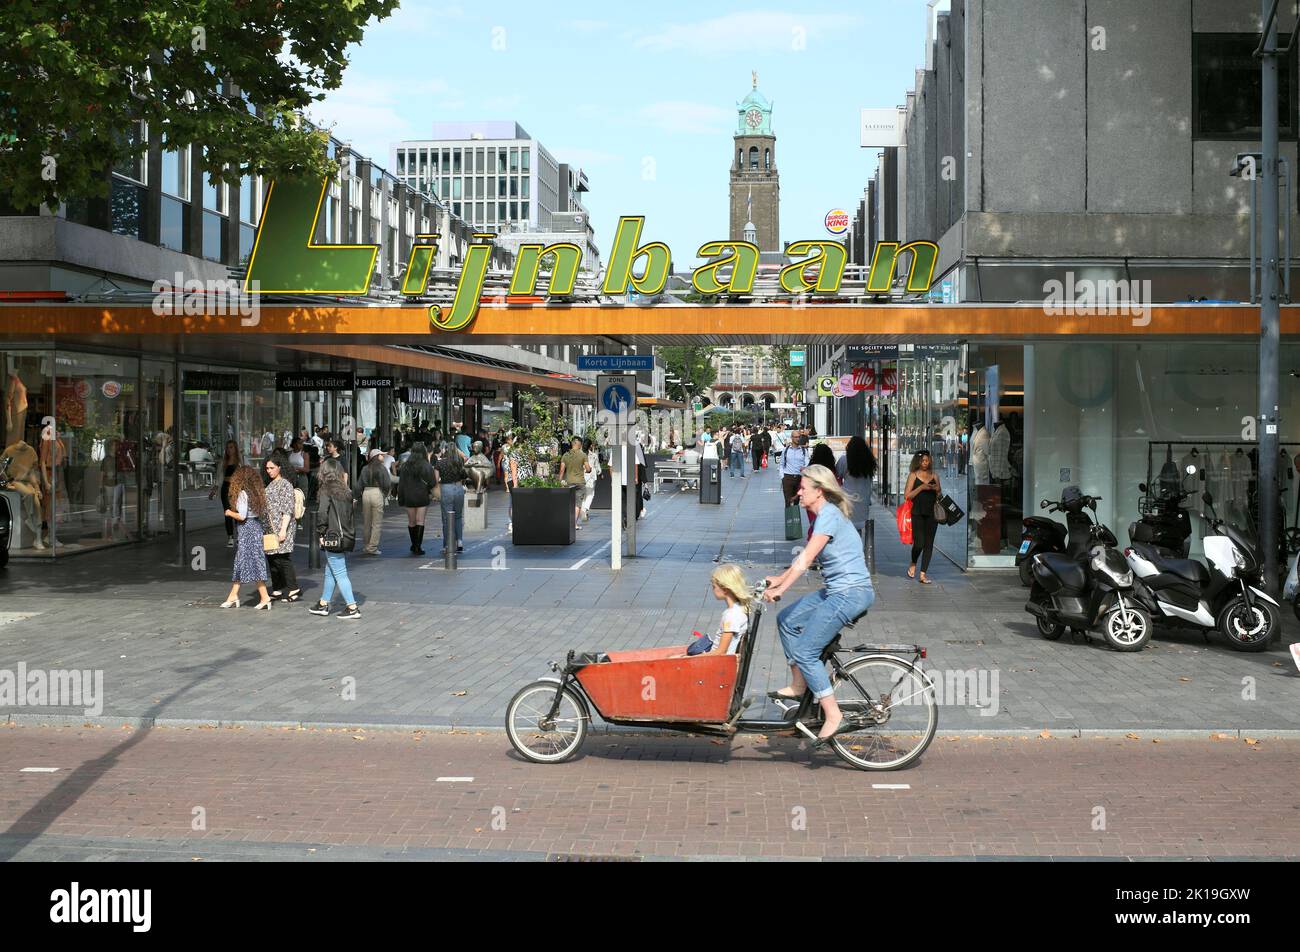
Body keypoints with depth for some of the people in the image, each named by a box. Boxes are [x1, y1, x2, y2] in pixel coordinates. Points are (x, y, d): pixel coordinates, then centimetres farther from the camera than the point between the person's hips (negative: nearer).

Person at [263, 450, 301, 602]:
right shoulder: (271, 484, 16)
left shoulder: (285, 484, -10)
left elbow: (288, 509, -15)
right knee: (272, 557, 9)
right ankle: (277, 590, 16)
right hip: (271, 527, 9)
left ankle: (293, 589, -4)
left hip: (282, 527, -9)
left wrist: (283, 529, -20)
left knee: (282, 558, -9)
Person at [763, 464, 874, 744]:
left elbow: (806, 559, -20)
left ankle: (833, 715, -6)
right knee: (787, 620, 16)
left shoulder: (829, 515, -16)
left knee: (805, 651, -10)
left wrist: (780, 590, -19)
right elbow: (806, 556, 24)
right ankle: (798, 685, 22)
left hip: (850, 593, -10)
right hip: (837, 591, 10)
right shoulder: (826, 514, 15)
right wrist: (779, 579, 26)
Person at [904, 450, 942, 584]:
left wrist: (938, 490, -2)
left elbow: (940, 496, 20)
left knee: (929, 544, 0)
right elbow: (907, 495, -5)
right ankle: (913, 564, 19)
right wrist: (921, 488, -14)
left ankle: (923, 574, 5)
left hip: (932, 514, 4)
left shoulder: (934, 475, 12)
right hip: (918, 514, -3)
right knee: (919, 543, -12)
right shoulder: (913, 475, 2)